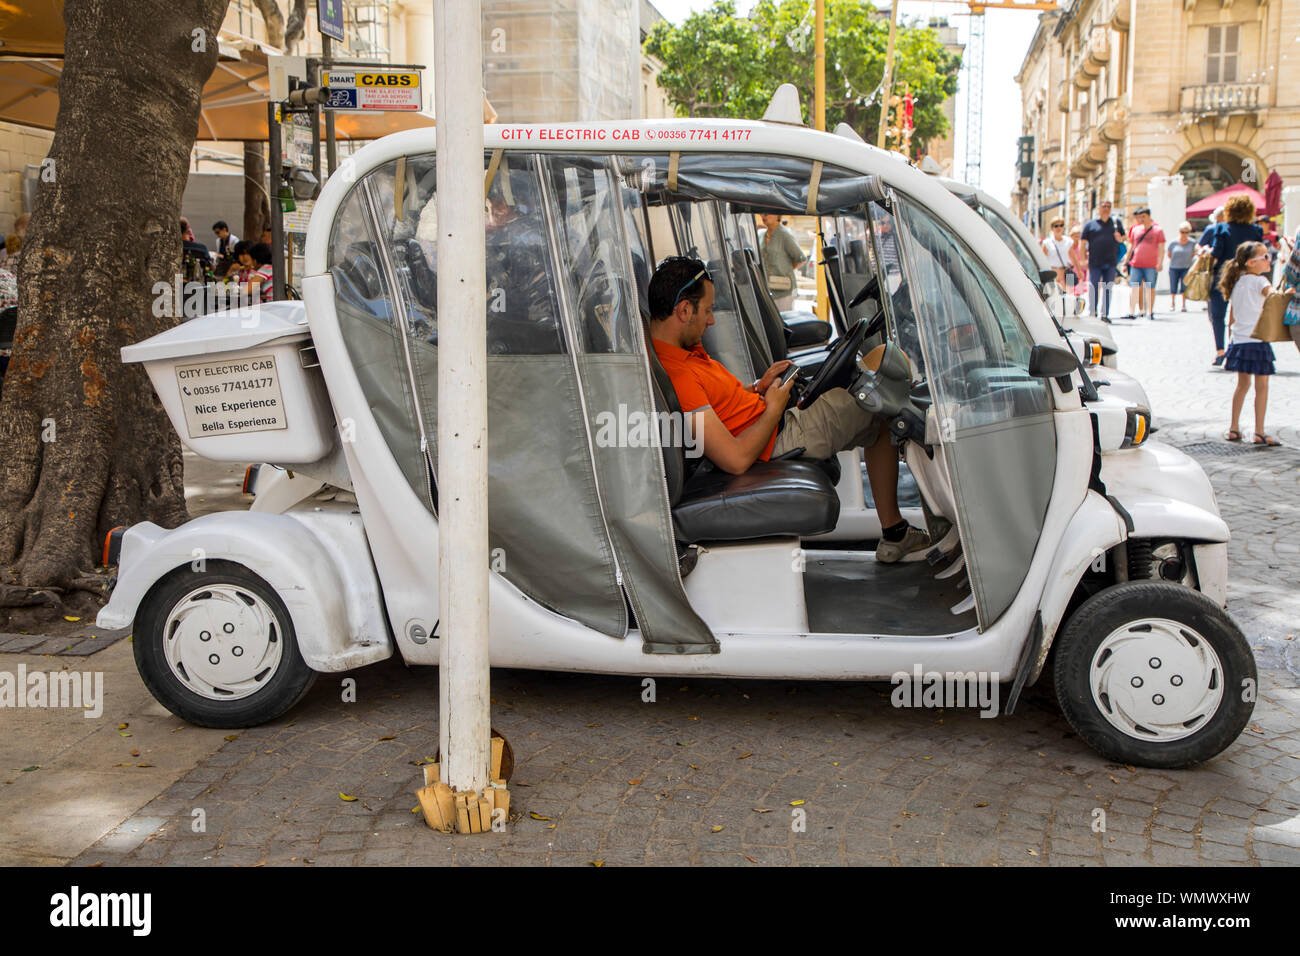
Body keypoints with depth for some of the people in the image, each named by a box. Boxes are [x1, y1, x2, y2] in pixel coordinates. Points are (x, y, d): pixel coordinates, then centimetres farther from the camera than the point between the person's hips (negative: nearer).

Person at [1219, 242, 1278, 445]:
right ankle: (1260, 432, 1)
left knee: (1242, 384, 15)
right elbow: (1272, 295, -32)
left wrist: (1231, 337, 23)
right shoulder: (1259, 281, -9)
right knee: (1261, 386, 0)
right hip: (1257, 341, -7)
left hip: (1239, 340, 7)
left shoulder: (1237, 283, 11)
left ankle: (1234, 428, 17)